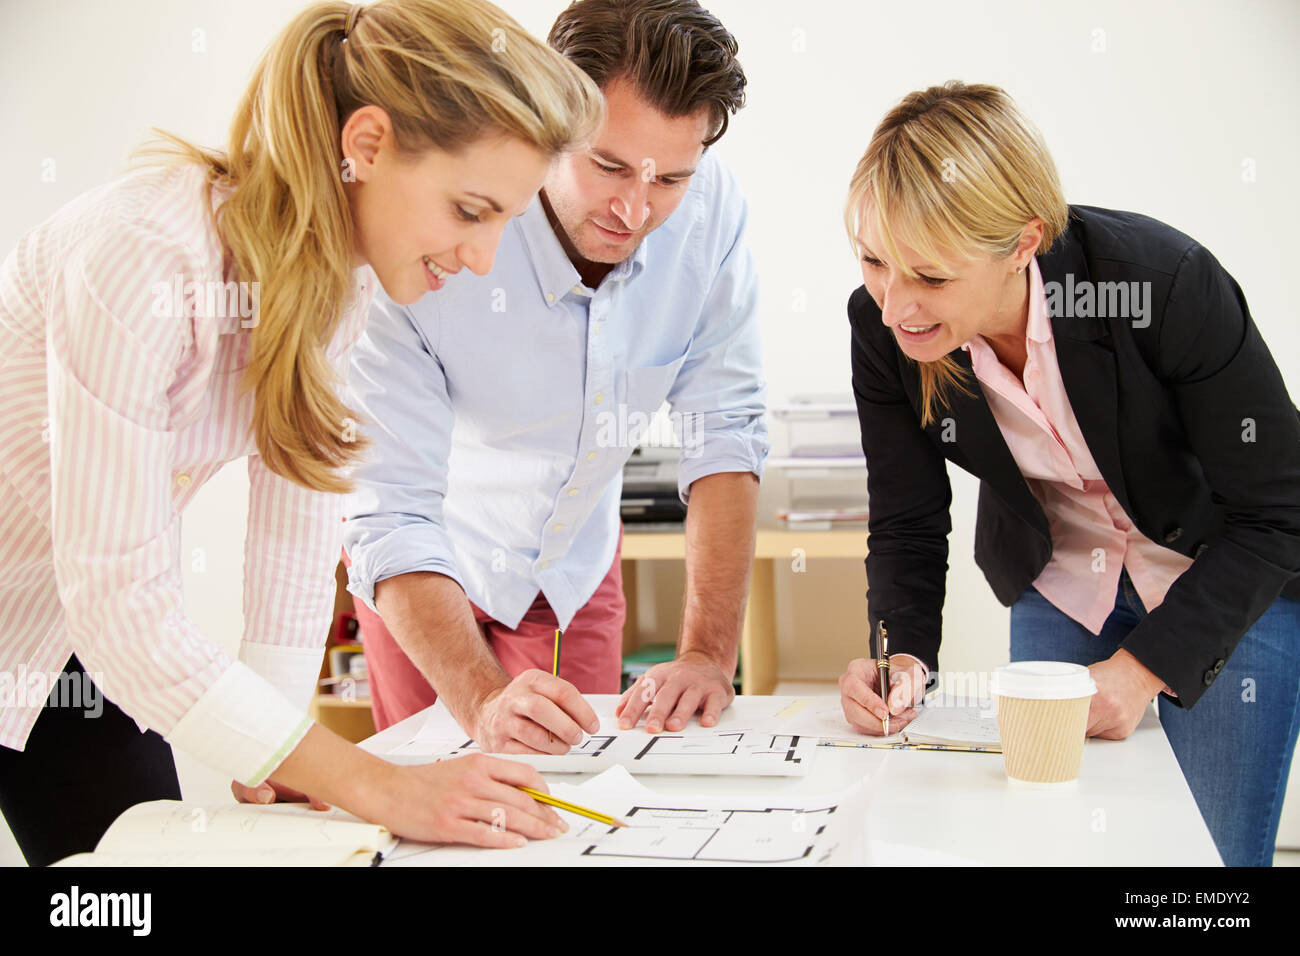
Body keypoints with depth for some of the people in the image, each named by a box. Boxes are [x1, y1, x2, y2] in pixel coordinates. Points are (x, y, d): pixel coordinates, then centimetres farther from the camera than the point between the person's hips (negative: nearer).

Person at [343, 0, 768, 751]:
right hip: (426, 575, -3)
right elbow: (390, 517, -35)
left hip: (576, 566, 3)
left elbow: (724, 434, -17)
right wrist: (485, 704, -50)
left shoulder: (711, 209, -23)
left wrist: (709, 656, -25)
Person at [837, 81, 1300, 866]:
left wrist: (1145, 667, -28)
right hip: (1058, 587, 3)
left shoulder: (1168, 282, -33)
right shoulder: (883, 326, -22)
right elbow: (908, 522, -8)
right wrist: (904, 657, -25)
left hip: (1230, 582, -3)